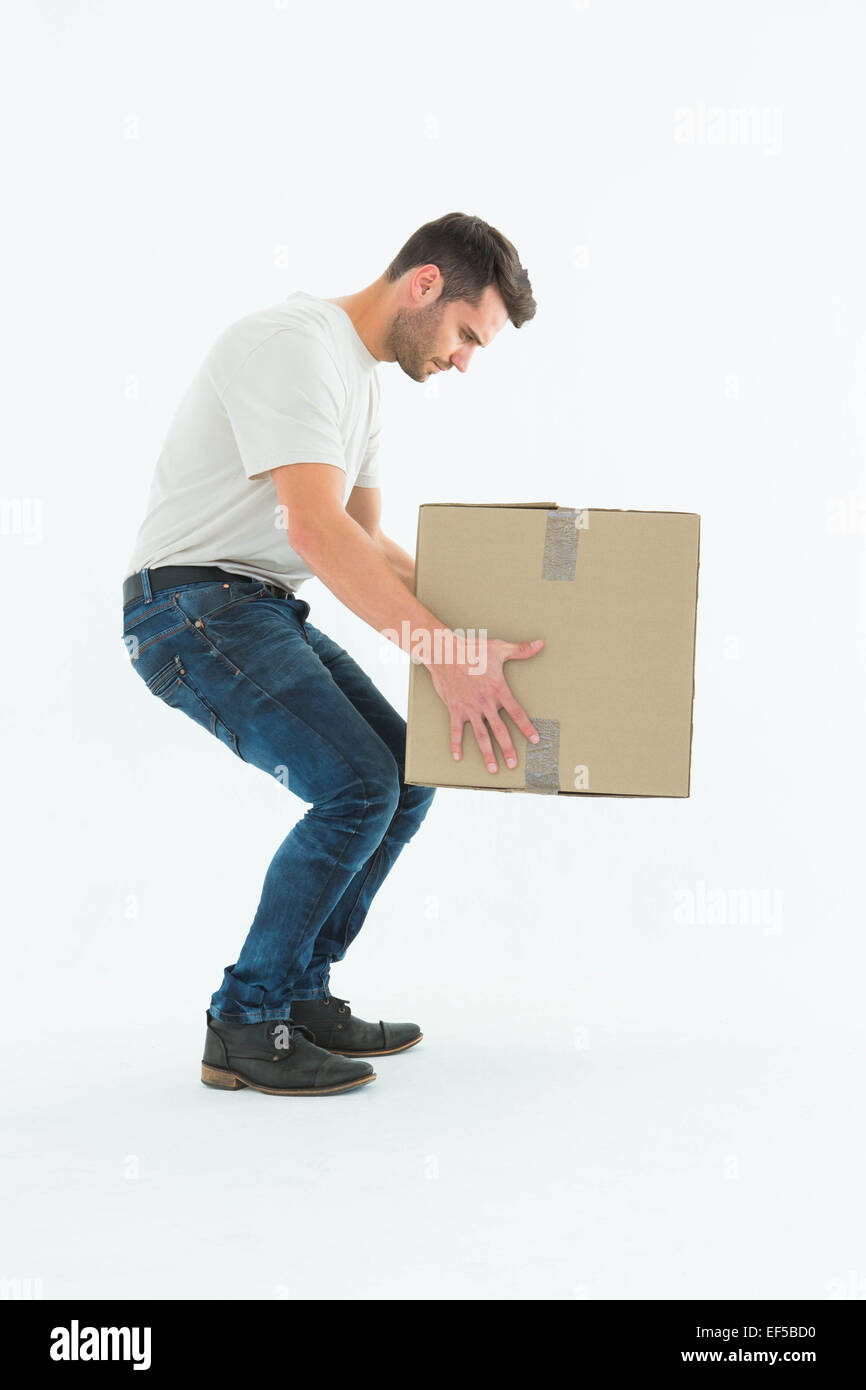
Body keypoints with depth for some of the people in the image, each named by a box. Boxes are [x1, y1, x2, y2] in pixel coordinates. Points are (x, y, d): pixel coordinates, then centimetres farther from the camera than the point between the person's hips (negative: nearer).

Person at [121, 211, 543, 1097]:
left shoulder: (360, 375, 16)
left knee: (406, 781, 8)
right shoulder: (296, 344, -18)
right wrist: (444, 653, -35)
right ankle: (244, 1027, -6)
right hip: (190, 605, -10)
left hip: (264, 611, 10)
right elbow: (316, 528, -31)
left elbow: (367, 541, 22)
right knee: (357, 785, -20)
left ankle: (299, 995, 17)